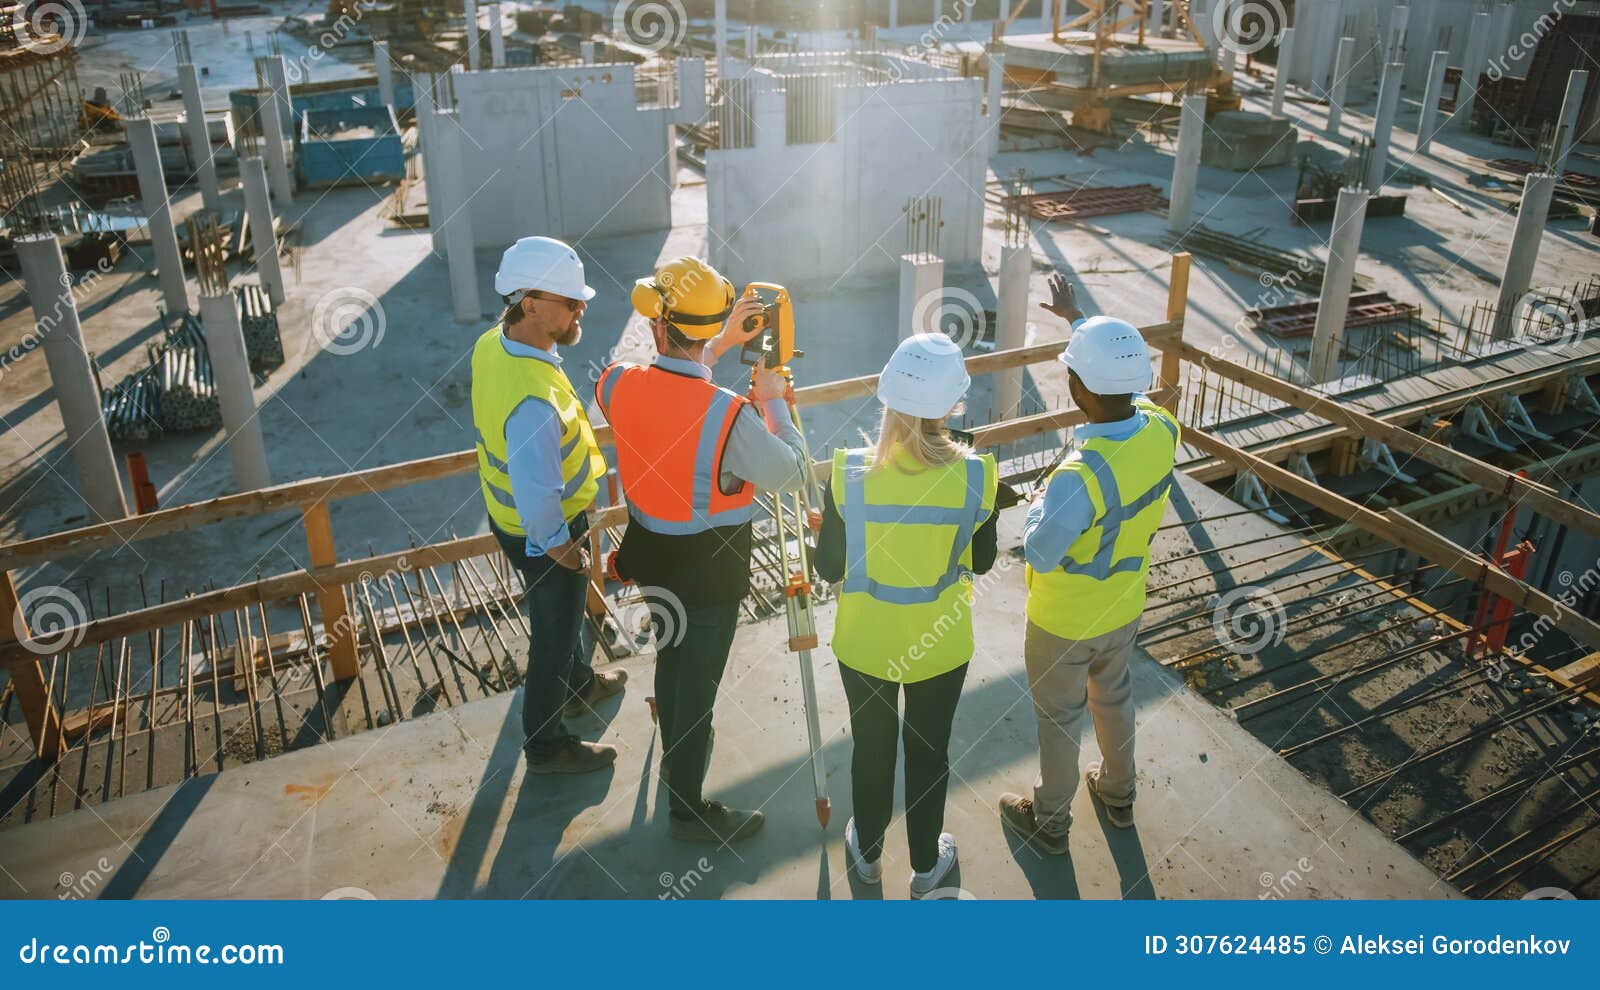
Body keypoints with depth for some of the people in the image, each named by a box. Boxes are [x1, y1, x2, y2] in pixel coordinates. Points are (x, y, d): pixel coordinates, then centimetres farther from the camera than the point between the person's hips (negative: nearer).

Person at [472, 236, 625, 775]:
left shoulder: (491, 343, -10)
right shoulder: (533, 401, -39)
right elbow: (538, 501, -34)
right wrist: (562, 549, -19)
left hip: (506, 509, 9)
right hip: (542, 533, -9)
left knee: (564, 609, 31)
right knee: (554, 631, 14)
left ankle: (580, 684, 58)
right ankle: (546, 745, 37)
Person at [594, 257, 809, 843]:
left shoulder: (618, 385, -15)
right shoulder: (729, 417, -31)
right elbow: (794, 473, -15)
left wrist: (718, 346, 5)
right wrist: (772, 402, -4)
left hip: (650, 554, 6)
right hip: (708, 571, -6)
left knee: (672, 656, 28)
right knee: (698, 683, 11)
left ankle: (675, 758, 53)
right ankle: (688, 810, 29)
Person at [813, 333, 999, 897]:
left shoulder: (849, 472, -24)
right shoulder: (974, 476, -22)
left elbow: (829, 568, -11)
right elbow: (981, 562, -5)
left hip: (864, 643, 0)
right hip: (941, 645, 0)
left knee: (871, 750, 24)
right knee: (928, 754, 23)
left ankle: (868, 852, 48)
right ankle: (926, 866, 45)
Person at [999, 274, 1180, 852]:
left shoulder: (1079, 477, -40)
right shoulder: (1161, 431, -18)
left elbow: (1040, 555, -28)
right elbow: (1127, 376, 3)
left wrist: (1036, 507, -9)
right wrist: (1076, 318, 13)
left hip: (1063, 622, -6)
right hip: (1125, 608, 6)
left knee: (1059, 718, 17)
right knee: (1114, 699, 30)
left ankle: (1050, 821, 40)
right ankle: (1118, 794, 53)